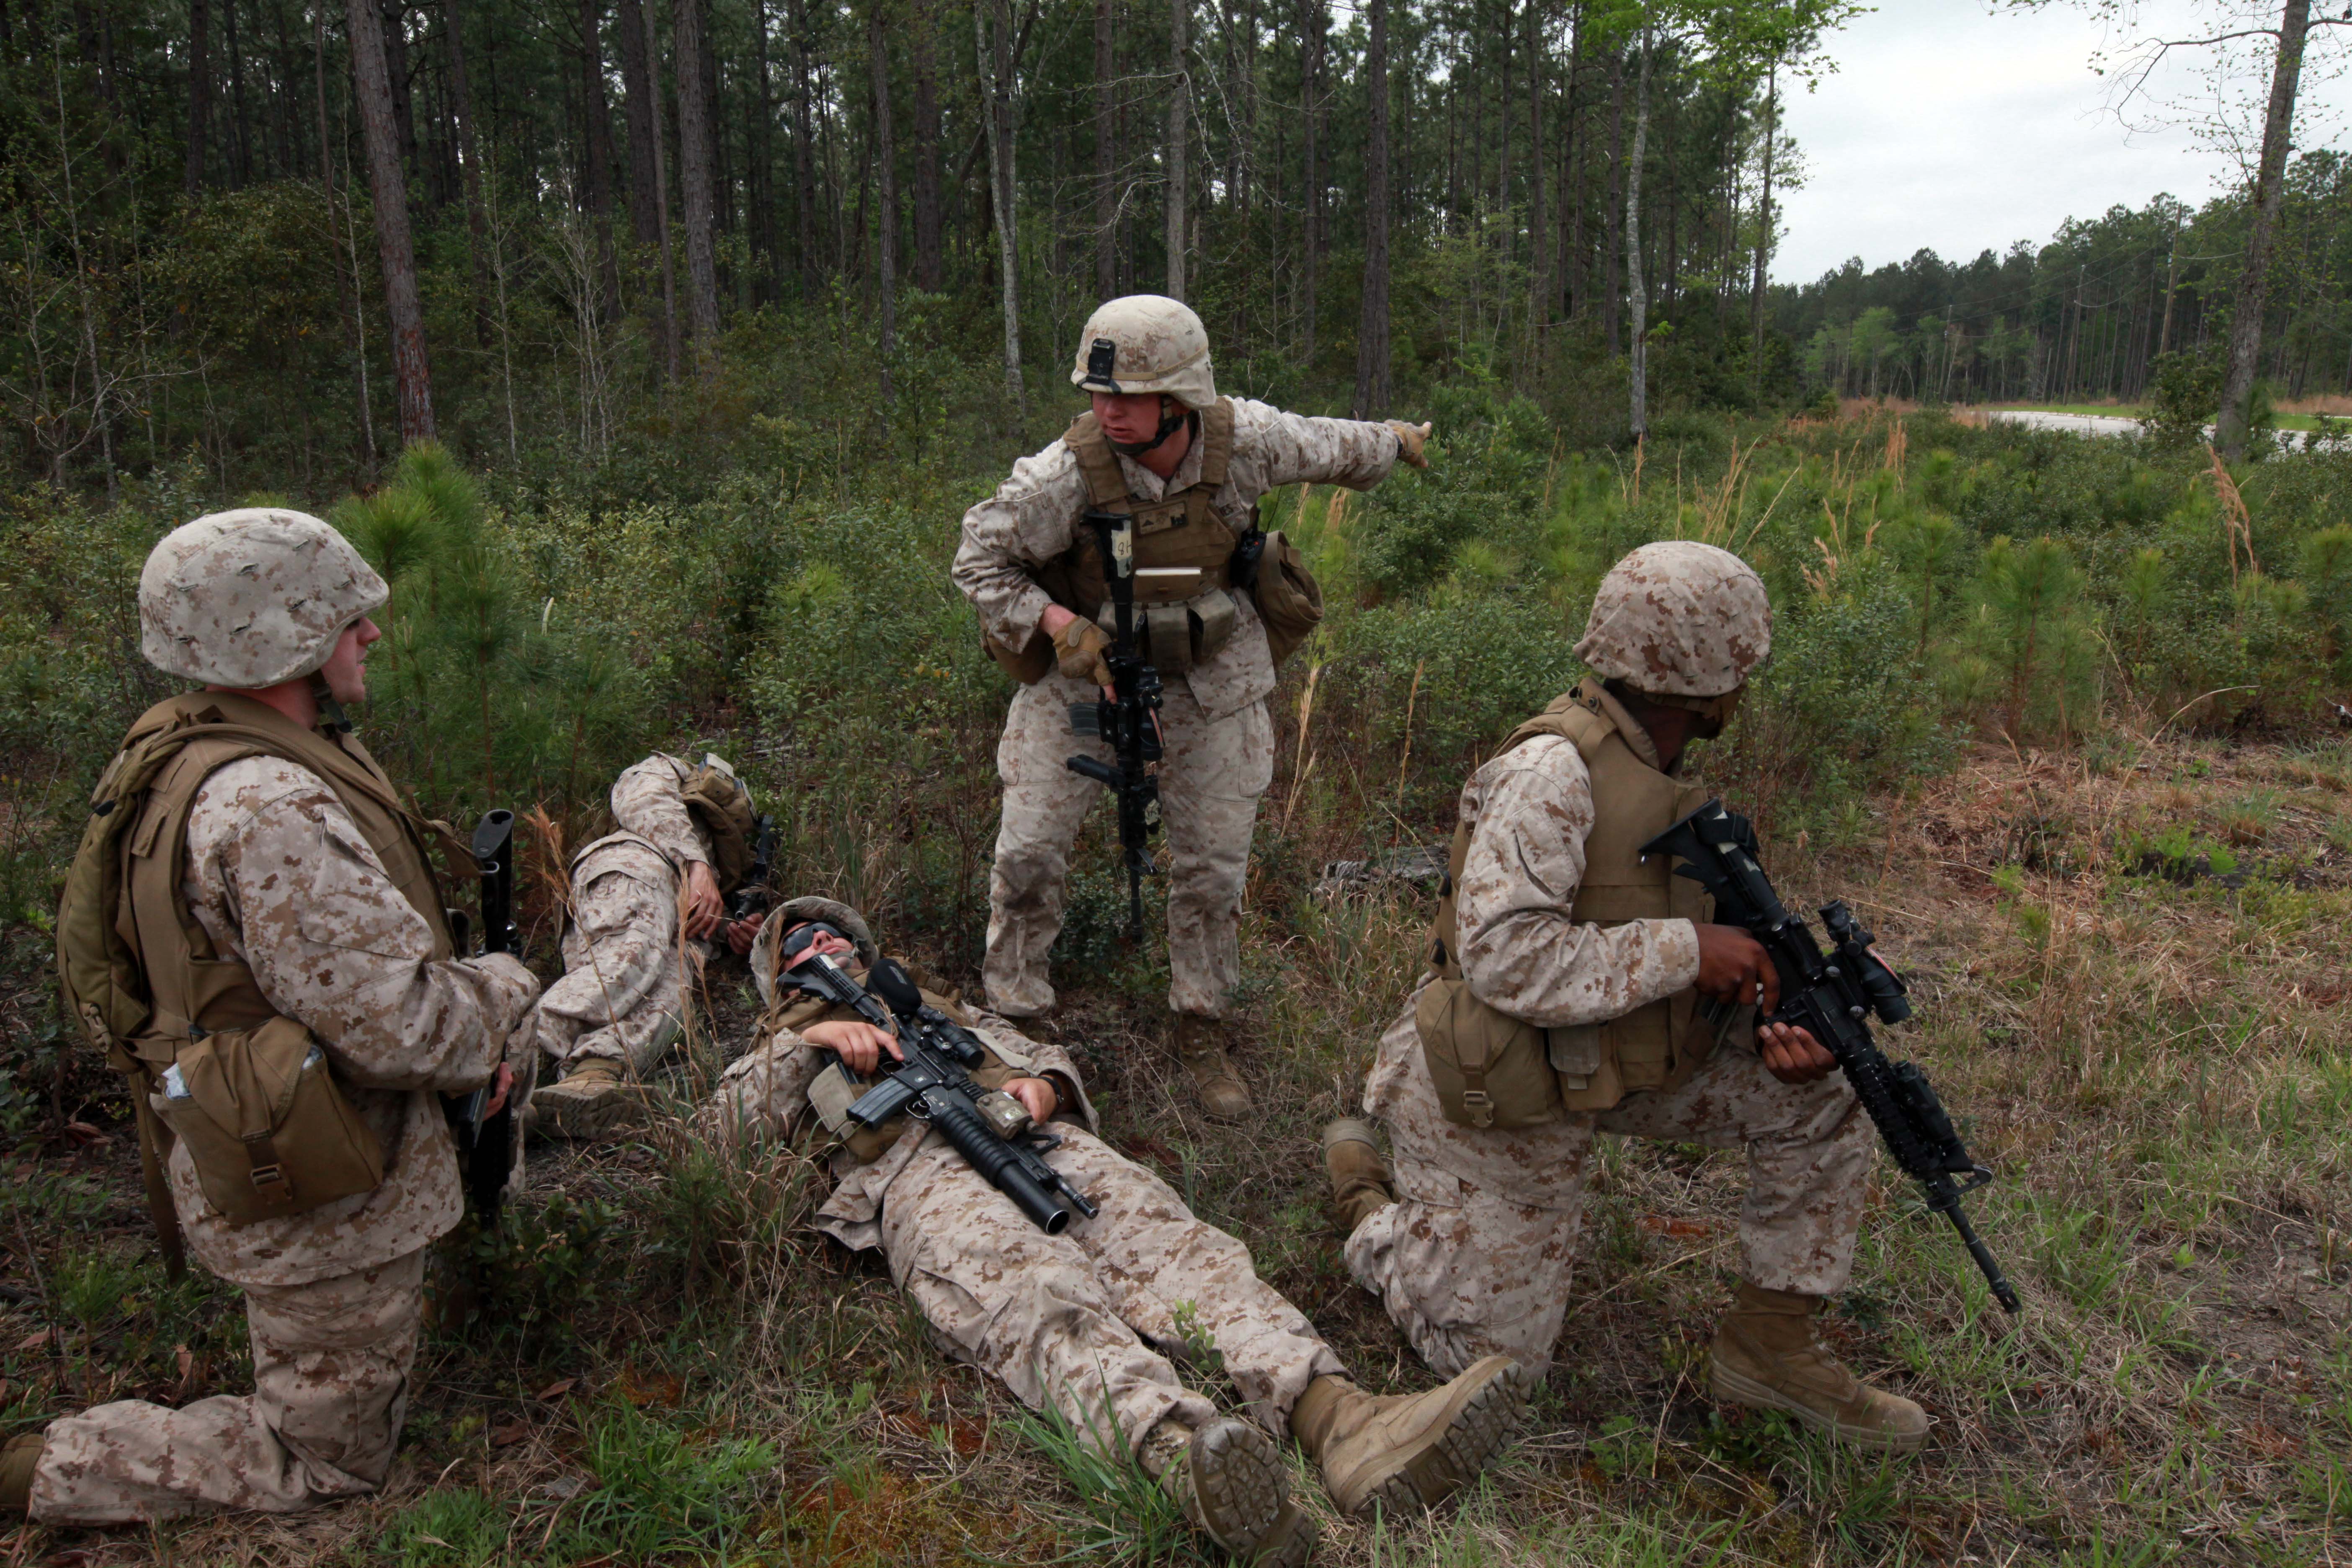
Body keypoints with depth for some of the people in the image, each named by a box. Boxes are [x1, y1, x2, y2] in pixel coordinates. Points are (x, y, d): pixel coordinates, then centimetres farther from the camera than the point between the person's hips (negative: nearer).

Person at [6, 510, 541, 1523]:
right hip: (324, 1205, -10)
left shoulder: (203, 750, 2)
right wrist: (503, 992, -11)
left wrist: (460, 1040, 7)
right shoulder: (269, 811, -32)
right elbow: (399, 1023, -31)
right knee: (329, 1460, 11)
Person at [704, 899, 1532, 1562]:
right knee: (1043, 1297, -37)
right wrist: (811, 1038, 1)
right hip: (917, 1173, -4)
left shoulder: (938, 1008, 43)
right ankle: (1182, 1454, -66)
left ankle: (1342, 1423, -49)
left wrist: (1043, 1084, 7)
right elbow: (720, 1123, 14)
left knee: (1177, 1248, -27)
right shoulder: (782, 1049, 35)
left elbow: (1046, 1054, 33)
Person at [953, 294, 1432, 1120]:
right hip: (1084, 672, -1)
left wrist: (1396, 441, 24)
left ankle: (1201, 1028, 26)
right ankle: (1013, 1015, 20)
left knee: (1213, 862, 7)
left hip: (1207, 679, 2)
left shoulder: (1244, 439, -19)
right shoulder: (1065, 473, -26)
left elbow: (1327, 447, 4)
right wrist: (1056, 624, -27)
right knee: (1030, 849, -1)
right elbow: (980, 558, -12)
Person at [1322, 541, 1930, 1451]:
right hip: (1496, 1099, -8)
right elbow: (1503, 958, -34)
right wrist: (1686, 951, -28)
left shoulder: (1656, 780, 4)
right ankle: (1370, 1196, 27)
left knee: (1817, 1105, -2)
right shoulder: (1552, 771, -27)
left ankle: (1770, 1349, 12)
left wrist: (1767, 1025, -10)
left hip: (1608, 1062, 8)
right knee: (1496, 1354, 4)